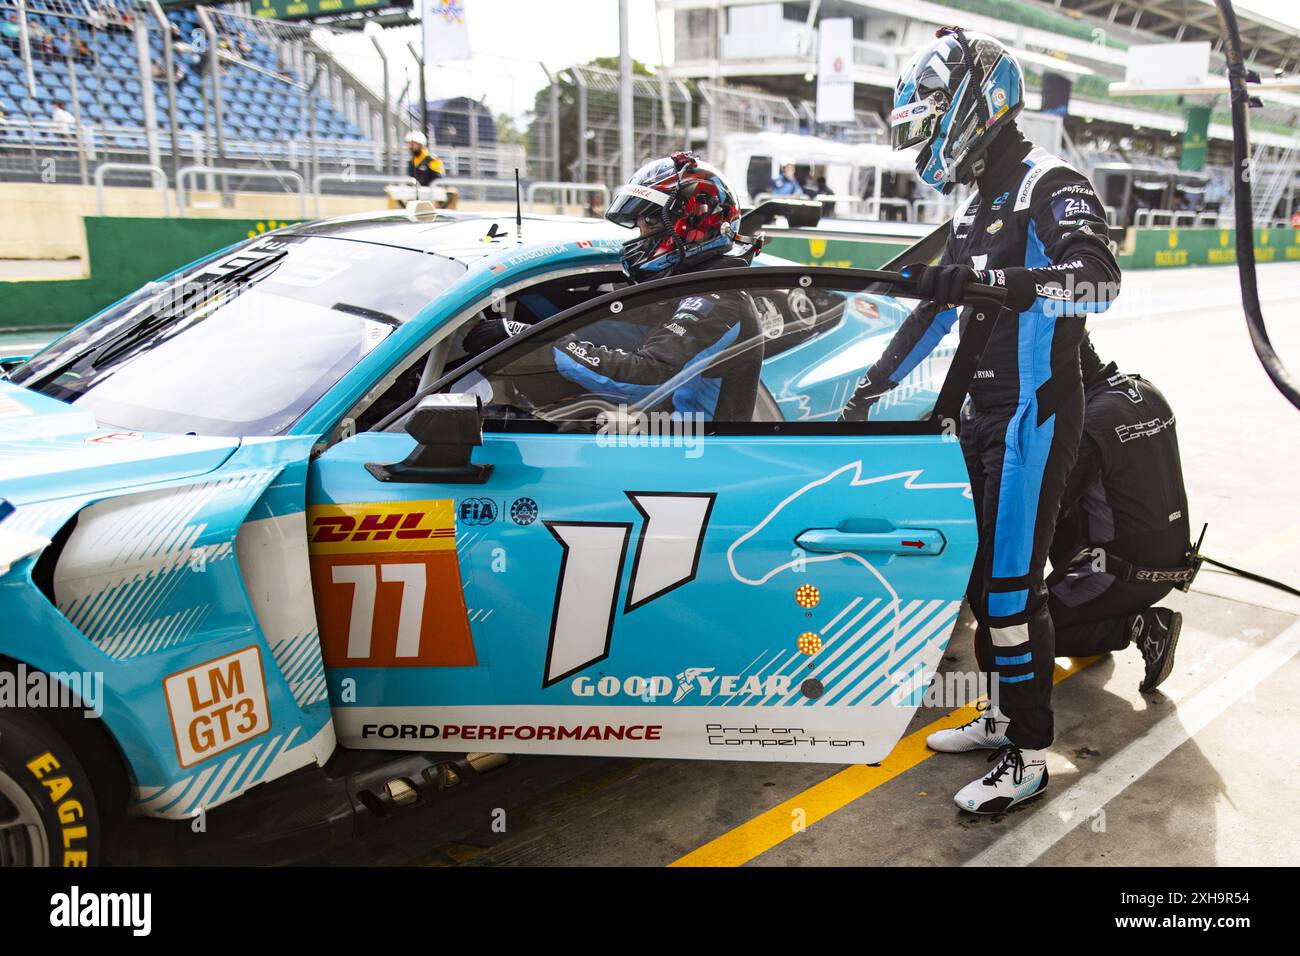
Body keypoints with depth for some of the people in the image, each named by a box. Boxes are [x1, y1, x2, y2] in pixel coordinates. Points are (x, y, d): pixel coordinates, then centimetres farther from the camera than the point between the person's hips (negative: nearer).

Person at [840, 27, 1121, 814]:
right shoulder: (978, 208, 18)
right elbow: (937, 310, 23)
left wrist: (994, 279, -41)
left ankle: (1029, 756, 4)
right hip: (986, 414, 9)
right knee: (982, 571, 12)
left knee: (1011, 585, -8)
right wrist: (873, 387, 22)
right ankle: (1001, 712, 26)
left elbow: (1101, 278, -28)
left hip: (1036, 417, -9)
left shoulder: (1052, 186, -10)